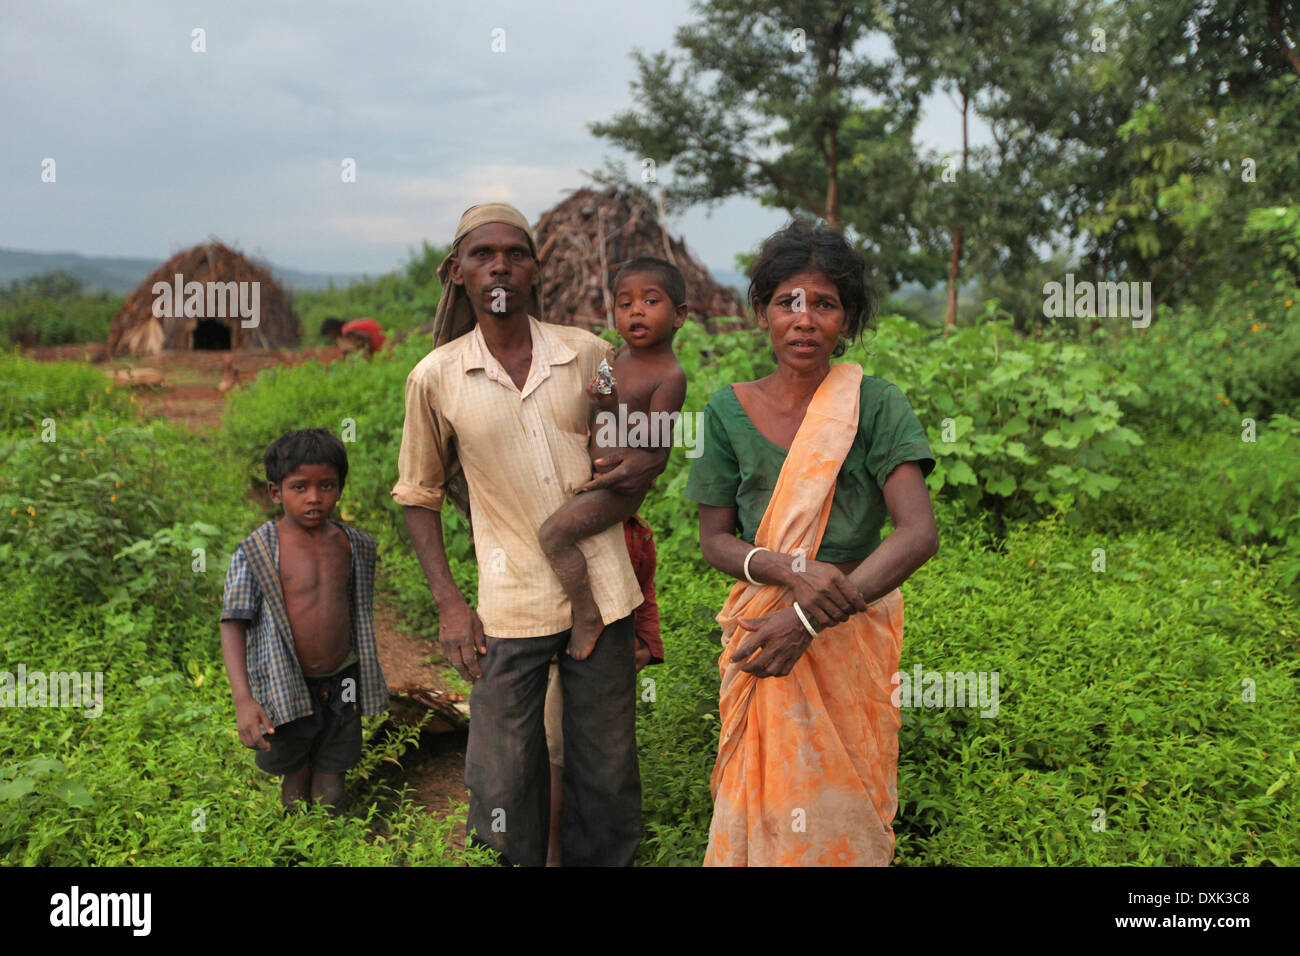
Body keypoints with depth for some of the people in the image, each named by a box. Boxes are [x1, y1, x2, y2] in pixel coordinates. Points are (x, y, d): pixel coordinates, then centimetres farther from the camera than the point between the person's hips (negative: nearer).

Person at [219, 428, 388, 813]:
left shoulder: (356, 546, 1)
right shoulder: (257, 552, -13)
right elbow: (233, 624, -12)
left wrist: (369, 683, 20)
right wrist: (243, 699, -21)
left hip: (341, 688, 3)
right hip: (288, 691, -3)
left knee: (331, 790, 11)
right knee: (296, 786, 13)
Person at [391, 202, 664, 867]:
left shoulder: (590, 354, 2)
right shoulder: (435, 378, -1)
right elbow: (418, 495, 7)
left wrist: (648, 459, -6)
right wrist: (448, 604, -2)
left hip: (603, 588, 2)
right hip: (509, 606, -1)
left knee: (607, 772, 12)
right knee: (503, 785, 3)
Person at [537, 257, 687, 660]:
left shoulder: (671, 376, -16)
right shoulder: (623, 354, 8)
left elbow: (655, 452, -23)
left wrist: (612, 409, -31)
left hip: (622, 487, -10)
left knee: (553, 531, -24)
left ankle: (588, 616, -9)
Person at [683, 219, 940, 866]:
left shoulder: (875, 404, -9)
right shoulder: (730, 410, -3)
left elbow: (920, 533, -18)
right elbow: (714, 540, -1)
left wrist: (810, 618, -26)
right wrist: (787, 569, -22)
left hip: (854, 637, -1)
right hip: (760, 630, 1)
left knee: (838, 806, 13)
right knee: (759, 804, 12)